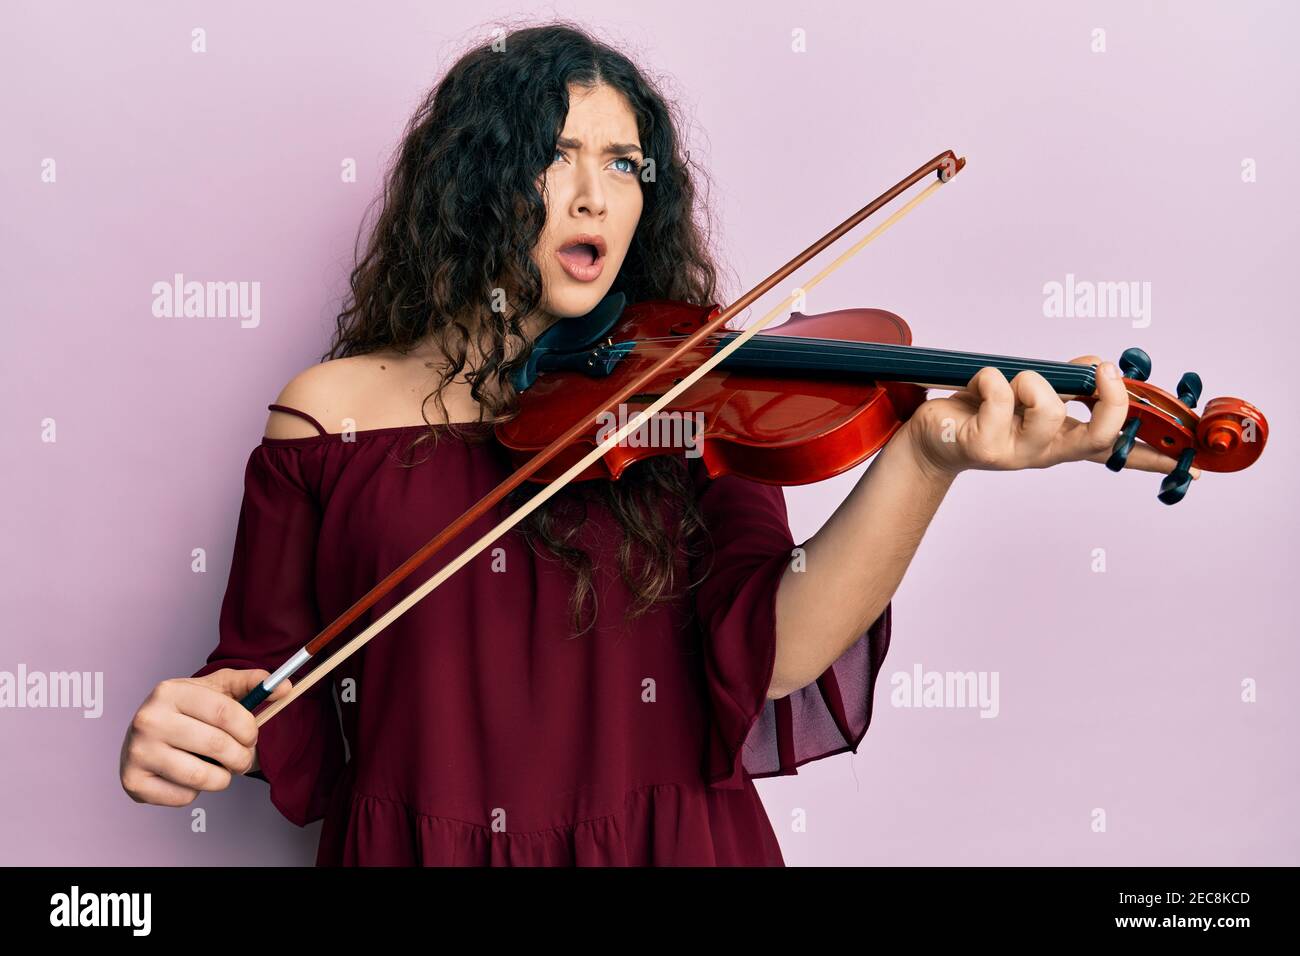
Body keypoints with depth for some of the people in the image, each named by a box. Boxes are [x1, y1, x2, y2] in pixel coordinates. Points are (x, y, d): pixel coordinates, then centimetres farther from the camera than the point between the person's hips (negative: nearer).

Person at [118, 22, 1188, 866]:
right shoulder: (330, 410, 2)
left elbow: (772, 653, -13)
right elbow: (274, 672, 7)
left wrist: (925, 457, -26)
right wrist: (191, 718, -14)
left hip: (664, 838, 0)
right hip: (408, 841, 0)